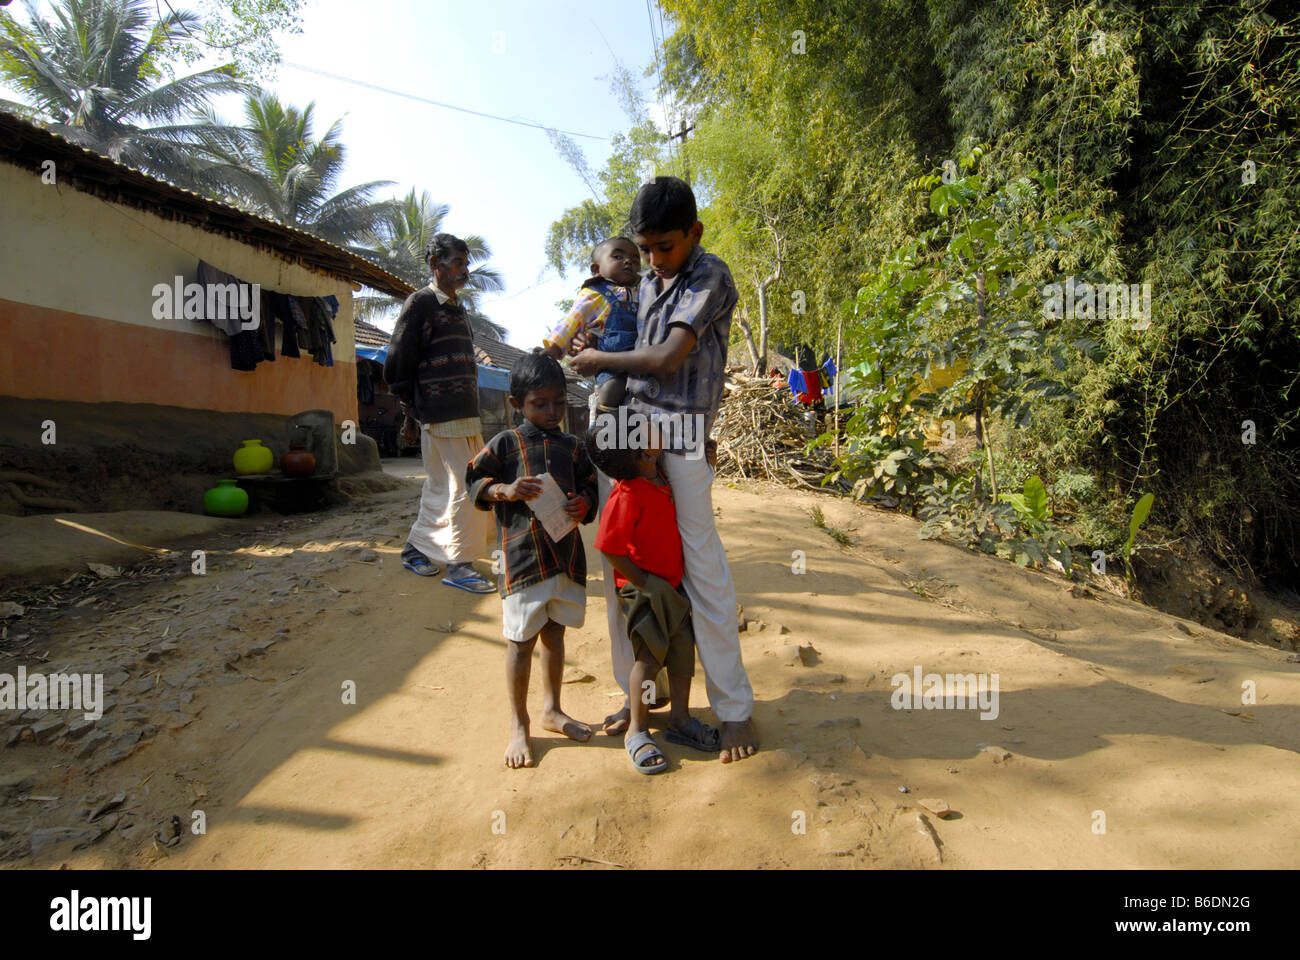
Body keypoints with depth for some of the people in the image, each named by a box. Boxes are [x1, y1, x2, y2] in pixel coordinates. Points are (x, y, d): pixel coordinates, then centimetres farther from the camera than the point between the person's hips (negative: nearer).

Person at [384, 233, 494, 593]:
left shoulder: (456, 308, 21)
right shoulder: (420, 303, -5)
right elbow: (398, 363, -8)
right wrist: (410, 414, -7)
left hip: (465, 414, 8)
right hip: (441, 416, -8)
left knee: (440, 488, 14)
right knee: (463, 488, -8)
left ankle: (415, 549, 26)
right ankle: (458, 564, 0)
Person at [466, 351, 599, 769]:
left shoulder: (572, 446, 8)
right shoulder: (505, 443, -2)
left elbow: (591, 485, 14)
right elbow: (474, 483, 3)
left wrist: (584, 504, -7)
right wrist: (504, 490, -14)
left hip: (567, 553, 4)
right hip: (522, 556, -4)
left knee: (554, 633, 17)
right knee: (521, 639, 3)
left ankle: (551, 710, 35)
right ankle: (518, 725, 20)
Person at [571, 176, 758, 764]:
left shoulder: (711, 277, -5)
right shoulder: (649, 280, 18)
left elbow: (667, 358, -14)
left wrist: (599, 361, -3)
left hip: (679, 436, -7)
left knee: (702, 568, -4)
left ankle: (735, 709, 9)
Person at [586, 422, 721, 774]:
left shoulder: (659, 477, -1)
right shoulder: (627, 496, -27)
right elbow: (611, 548, -23)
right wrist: (643, 583, -16)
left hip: (672, 584, 8)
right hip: (643, 590, -8)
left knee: (683, 648, 12)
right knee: (650, 656, -1)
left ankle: (680, 718, 29)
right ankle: (636, 730, 18)